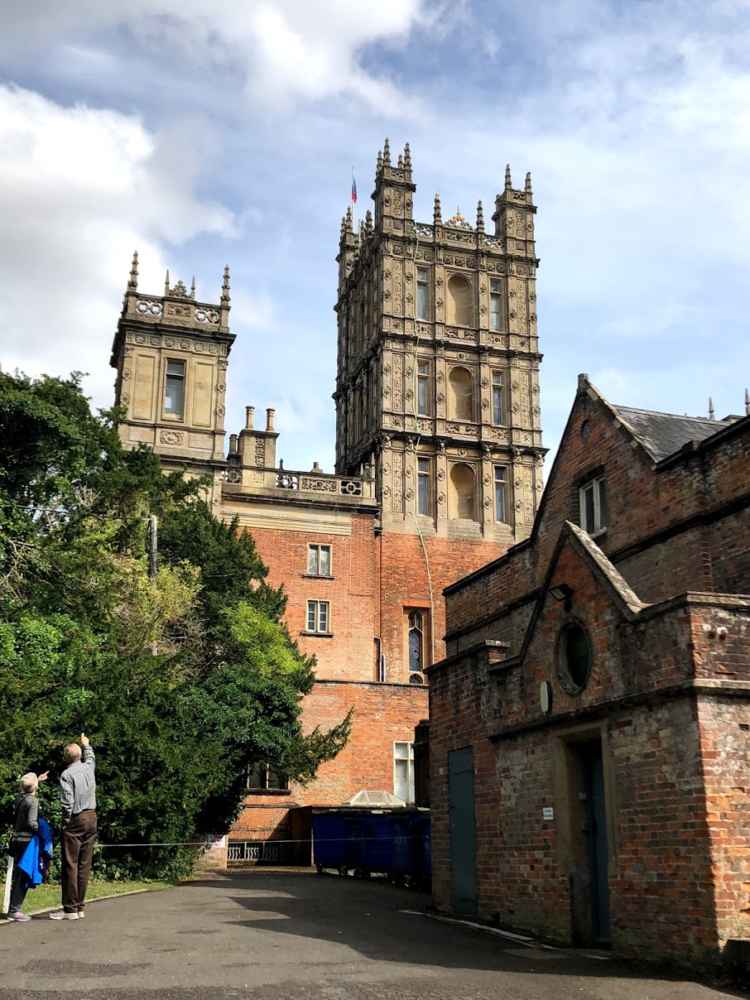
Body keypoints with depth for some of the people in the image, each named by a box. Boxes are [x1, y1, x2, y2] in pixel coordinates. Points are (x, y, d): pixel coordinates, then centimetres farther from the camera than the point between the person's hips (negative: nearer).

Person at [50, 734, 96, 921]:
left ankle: (70, 909, -2)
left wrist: (66, 821, -4)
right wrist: (86, 744, 49)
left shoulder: (67, 774, -11)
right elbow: (90, 757, 32)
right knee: (85, 865, 9)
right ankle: (80, 907, 12)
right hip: (91, 817, 6)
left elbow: (67, 802, -16)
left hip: (76, 820, -6)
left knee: (70, 865, -2)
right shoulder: (88, 767, 7)